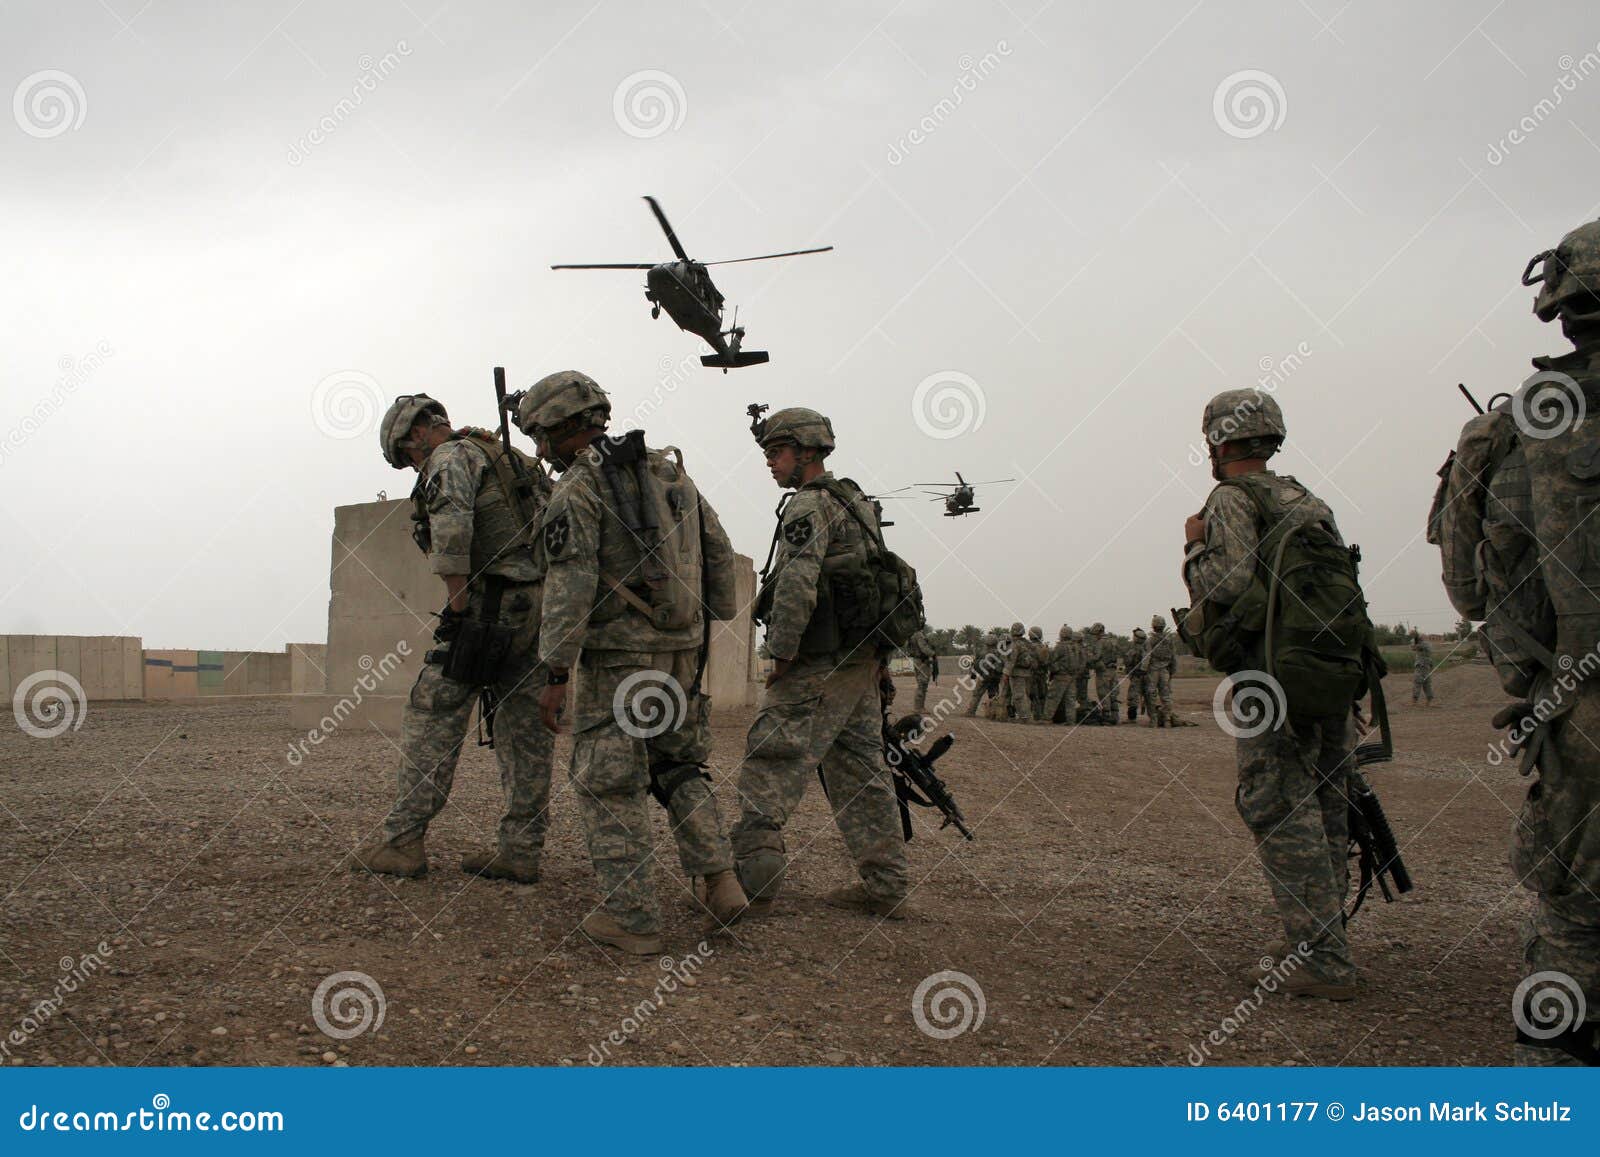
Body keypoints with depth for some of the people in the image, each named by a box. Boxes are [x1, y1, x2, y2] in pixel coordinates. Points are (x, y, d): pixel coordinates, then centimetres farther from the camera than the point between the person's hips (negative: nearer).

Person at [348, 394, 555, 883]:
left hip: (490, 605, -8)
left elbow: (451, 527, -21)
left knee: (432, 722, -1)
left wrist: (458, 605, -17)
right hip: (539, 610, 8)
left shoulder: (453, 457, -3)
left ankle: (402, 843, 1)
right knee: (526, 734, 7)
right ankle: (521, 851, 9)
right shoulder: (515, 460, 24)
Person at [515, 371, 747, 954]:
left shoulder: (578, 488, -10)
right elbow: (719, 552, 16)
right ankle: (717, 882, 7)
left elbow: (569, 585, -17)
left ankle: (631, 918, 3)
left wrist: (556, 674, -15)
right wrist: (717, 612, 29)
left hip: (618, 653, -6)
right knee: (678, 769, 20)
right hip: (683, 649, 7)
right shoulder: (671, 471, 12)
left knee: (607, 784, 3)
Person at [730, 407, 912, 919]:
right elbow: (886, 578, 24)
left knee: (771, 763, -7)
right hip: (862, 661, 9)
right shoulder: (855, 503, 21)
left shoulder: (811, 504, -9)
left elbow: (797, 582, -22)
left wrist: (782, 652, -17)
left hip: (820, 663, -9)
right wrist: (881, 656, 23)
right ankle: (886, 887, 15)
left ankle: (754, 877, -8)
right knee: (861, 772, 11)